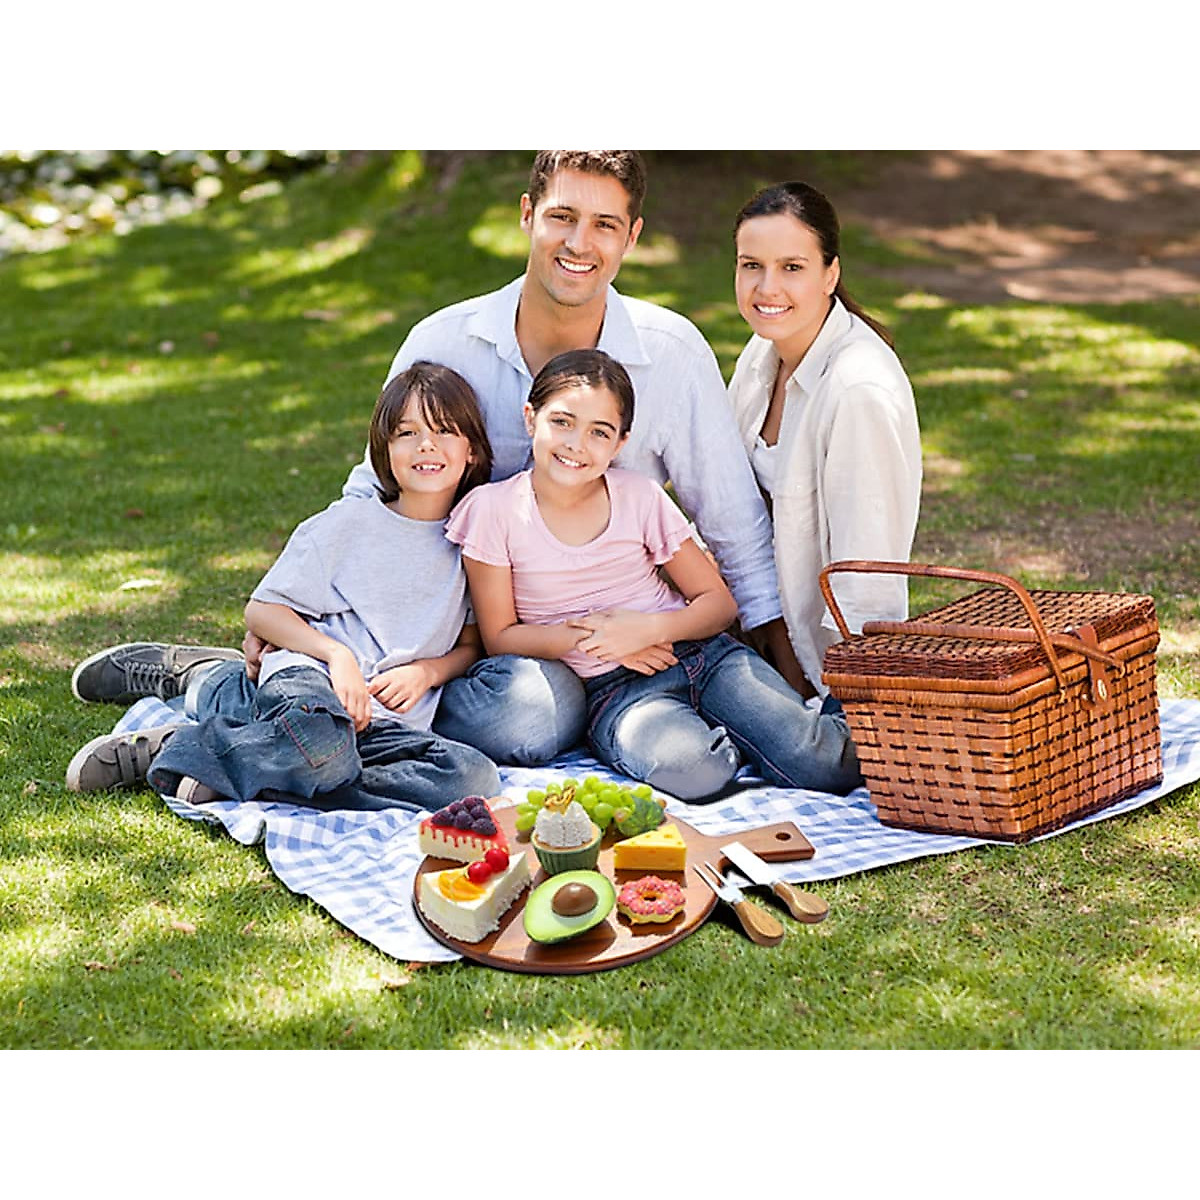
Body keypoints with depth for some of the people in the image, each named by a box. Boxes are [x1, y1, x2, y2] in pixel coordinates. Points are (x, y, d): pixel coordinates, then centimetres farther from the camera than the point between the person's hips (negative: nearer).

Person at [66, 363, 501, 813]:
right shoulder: (348, 521, 7)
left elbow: (471, 644, 22)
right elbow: (261, 610, 5)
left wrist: (426, 671, 0)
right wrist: (336, 653, -11)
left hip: (386, 723, 4)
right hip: (309, 676, -4)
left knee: (476, 779, -30)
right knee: (317, 743, -43)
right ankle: (170, 748, -13)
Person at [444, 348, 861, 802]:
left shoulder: (640, 497, 2)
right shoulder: (494, 509, -3)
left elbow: (719, 602, 5)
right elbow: (500, 637, 0)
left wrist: (651, 629, -15)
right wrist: (589, 636, -14)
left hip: (700, 652, 2)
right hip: (613, 691, -2)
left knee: (824, 766, -22)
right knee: (692, 770, -36)